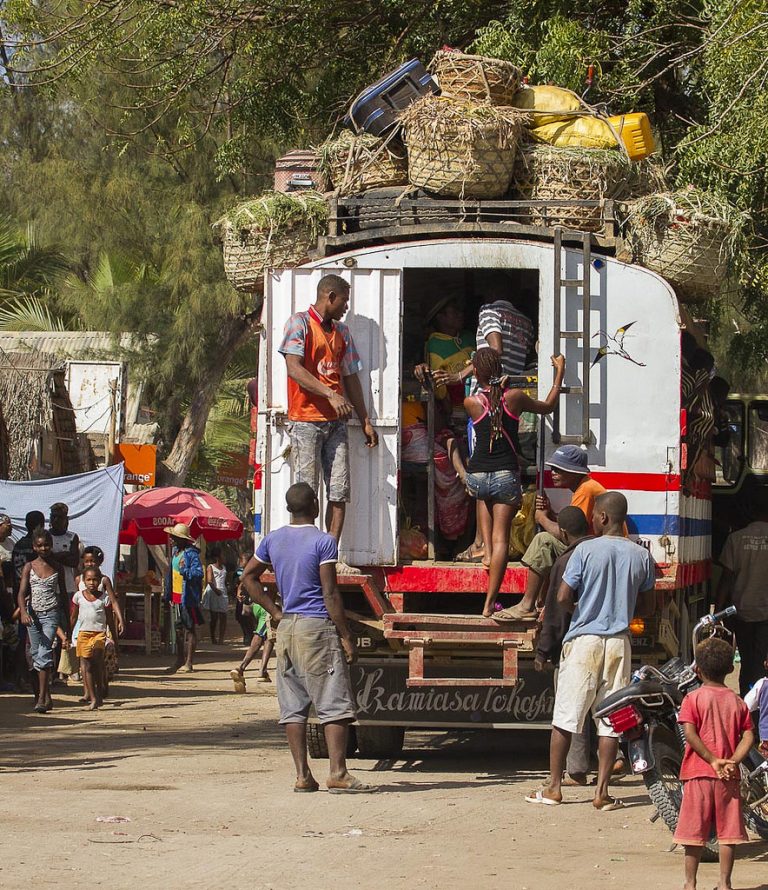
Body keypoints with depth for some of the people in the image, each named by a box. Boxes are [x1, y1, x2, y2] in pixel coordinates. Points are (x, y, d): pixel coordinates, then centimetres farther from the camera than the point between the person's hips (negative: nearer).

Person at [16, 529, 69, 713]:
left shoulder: (57, 567, 5)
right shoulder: (29, 567, 4)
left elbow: (63, 594, 13)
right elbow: (22, 593, -5)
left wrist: (66, 620, 12)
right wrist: (23, 612, -24)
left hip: (52, 614, -2)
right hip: (33, 614, 2)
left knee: (44, 653, -16)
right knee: (36, 654, 6)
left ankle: (42, 698, -20)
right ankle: (47, 696, 16)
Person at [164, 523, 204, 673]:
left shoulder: (191, 553, -14)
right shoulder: (175, 551, 13)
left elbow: (198, 573, -22)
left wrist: (185, 572, -38)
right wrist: (168, 594, 19)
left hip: (188, 597, -9)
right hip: (176, 597, 9)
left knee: (189, 629, -3)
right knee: (178, 629, 15)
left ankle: (189, 662, 0)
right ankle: (180, 661, 24)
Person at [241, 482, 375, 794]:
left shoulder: (273, 540, 9)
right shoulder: (323, 542, -10)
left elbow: (249, 577, 17)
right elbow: (330, 594, -13)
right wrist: (346, 637, -9)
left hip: (286, 628, 6)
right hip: (317, 627, -6)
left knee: (292, 706, 7)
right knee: (335, 704, -4)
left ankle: (302, 775, 6)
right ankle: (338, 773, -10)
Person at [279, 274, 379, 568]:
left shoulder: (341, 331, 18)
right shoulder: (299, 323, -3)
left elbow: (350, 377, 22)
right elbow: (294, 368, -16)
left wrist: (365, 421, 19)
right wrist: (330, 395, -24)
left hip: (336, 422, 6)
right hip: (306, 420, -6)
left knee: (339, 493, 0)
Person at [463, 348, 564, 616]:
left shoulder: (471, 402, -4)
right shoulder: (515, 397, -2)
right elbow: (548, 406, 15)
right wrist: (560, 373, 25)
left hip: (478, 476, 1)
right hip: (506, 475, -1)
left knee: (483, 497, 37)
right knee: (501, 538, 1)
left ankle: (486, 549, 19)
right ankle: (489, 603, -6)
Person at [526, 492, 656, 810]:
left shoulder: (586, 551, -9)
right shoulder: (642, 556, 2)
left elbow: (563, 597, -10)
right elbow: (647, 606, 10)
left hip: (584, 639, -3)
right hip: (619, 642, 3)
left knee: (565, 717, 5)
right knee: (611, 720, 5)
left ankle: (554, 787, 7)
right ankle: (602, 792, 2)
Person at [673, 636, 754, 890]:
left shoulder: (693, 698, -4)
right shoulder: (737, 702, 6)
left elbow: (690, 734, -14)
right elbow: (748, 737, -2)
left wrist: (713, 760, -12)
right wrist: (732, 762, -7)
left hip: (698, 773, -2)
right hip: (728, 775, 2)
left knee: (694, 831, 3)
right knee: (728, 831, 7)